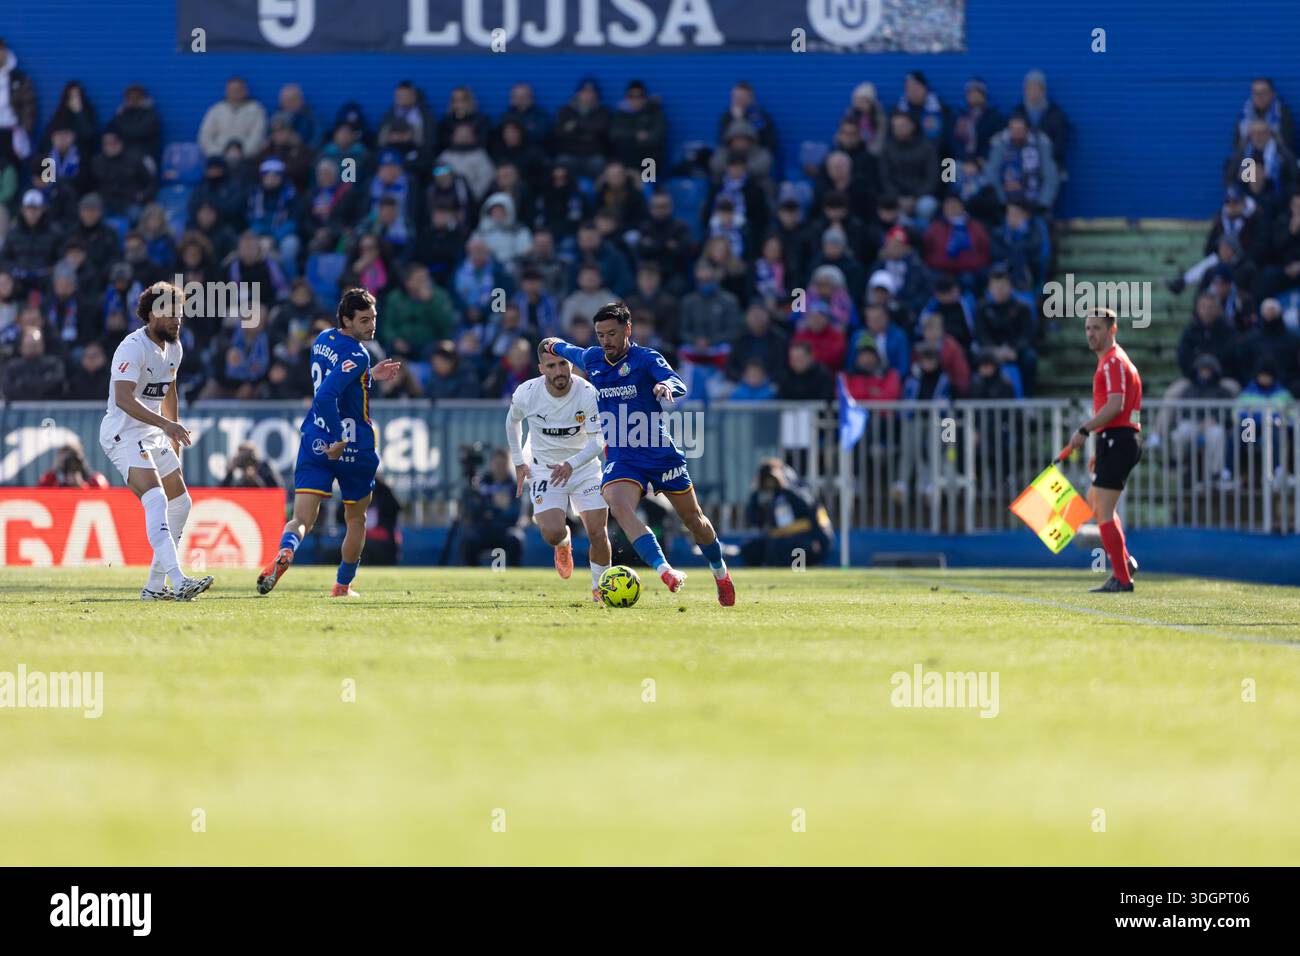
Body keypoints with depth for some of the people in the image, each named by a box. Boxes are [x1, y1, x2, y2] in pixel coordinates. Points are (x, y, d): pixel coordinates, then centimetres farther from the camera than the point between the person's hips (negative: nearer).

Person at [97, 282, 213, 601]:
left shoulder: (173, 348, 9)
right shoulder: (133, 348, -21)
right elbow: (124, 399, -33)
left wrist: (174, 435, 27)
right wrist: (165, 424, -41)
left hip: (153, 434, 10)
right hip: (123, 435, -10)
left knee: (180, 503, 10)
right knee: (156, 501, -24)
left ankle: (155, 586, 17)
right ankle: (178, 581, -36)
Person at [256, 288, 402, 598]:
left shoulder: (322, 340, 9)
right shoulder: (356, 355, -17)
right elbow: (326, 395, -30)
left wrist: (370, 375, 24)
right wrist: (340, 440, -26)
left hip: (314, 443, 5)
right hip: (354, 449, -5)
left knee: (301, 520, -6)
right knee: (356, 519, 19)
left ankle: (284, 552, -38)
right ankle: (343, 586, 27)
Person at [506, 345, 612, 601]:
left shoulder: (588, 394, -21)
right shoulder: (526, 394, -16)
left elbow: (598, 440, -20)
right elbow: (512, 421, 8)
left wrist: (571, 464, -36)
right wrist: (519, 462, 7)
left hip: (584, 467, 0)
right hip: (544, 470, 0)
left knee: (598, 534, -9)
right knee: (552, 533, -18)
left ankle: (599, 587, 16)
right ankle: (563, 544, 21)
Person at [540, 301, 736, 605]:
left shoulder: (646, 358, -11)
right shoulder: (591, 360, 5)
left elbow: (679, 385, -28)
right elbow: (570, 351, 29)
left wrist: (666, 386, -51)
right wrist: (553, 345, 47)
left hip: (661, 453, -2)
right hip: (621, 459, 3)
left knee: (693, 519, 11)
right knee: (618, 505, -30)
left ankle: (721, 574, 38)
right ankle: (665, 572, -41)